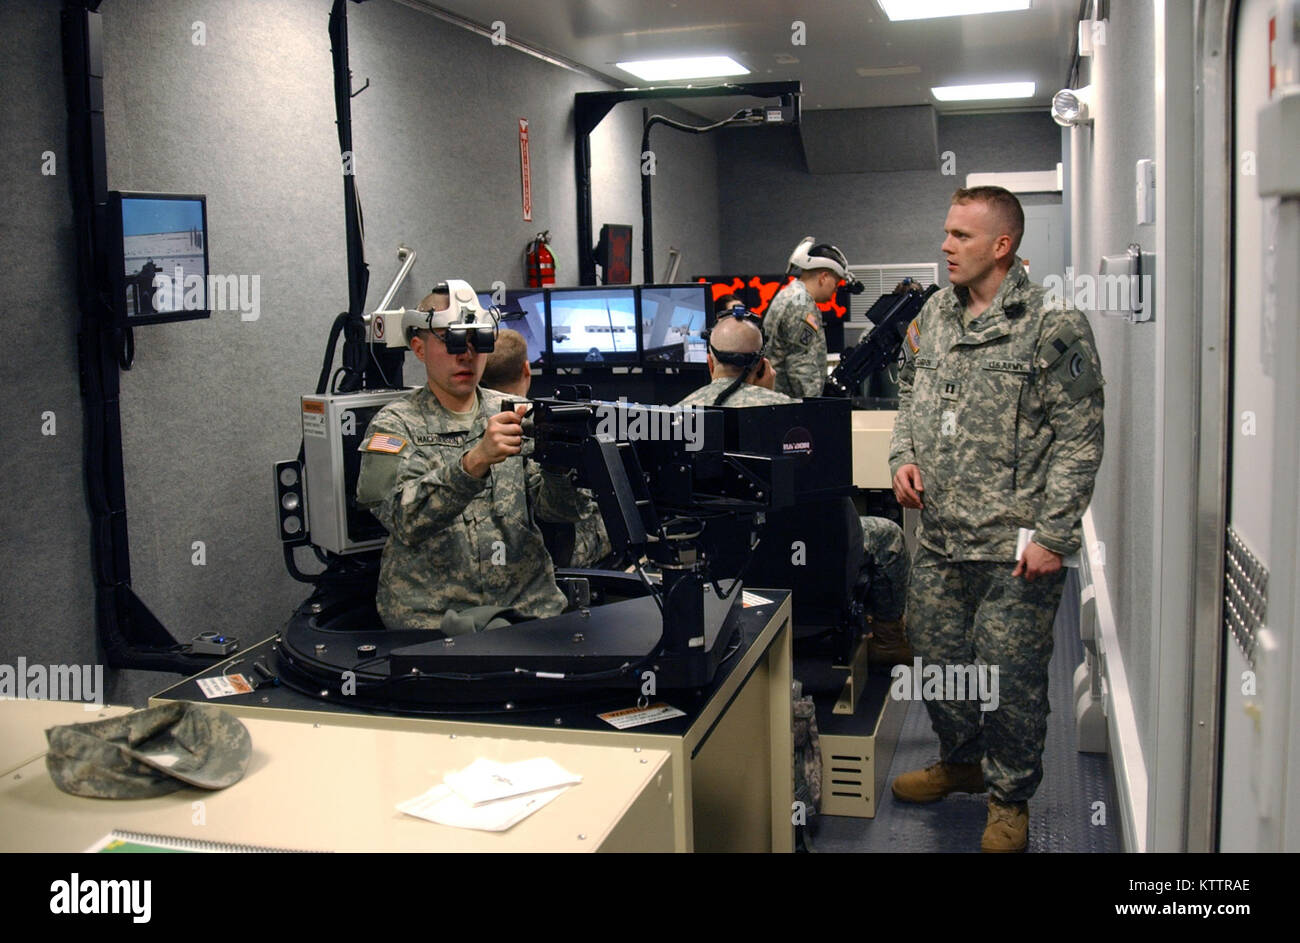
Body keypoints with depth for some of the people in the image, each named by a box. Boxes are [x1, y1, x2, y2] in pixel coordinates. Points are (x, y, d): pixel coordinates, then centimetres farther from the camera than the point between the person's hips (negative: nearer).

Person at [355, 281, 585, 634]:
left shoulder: (514, 413, 12)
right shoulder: (396, 424, 1)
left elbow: (562, 508, 4)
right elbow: (406, 521, -16)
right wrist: (475, 461, -30)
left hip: (531, 603, 4)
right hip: (435, 615, -4)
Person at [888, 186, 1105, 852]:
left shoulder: (1053, 326, -10)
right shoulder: (933, 316, 10)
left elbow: (1079, 439, -11)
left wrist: (1050, 534, -16)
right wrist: (904, 455, 3)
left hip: (1014, 546, -6)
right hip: (939, 537, 7)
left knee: (1010, 676, 4)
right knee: (936, 659, 18)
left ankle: (1010, 797, 26)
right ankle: (960, 761, 42)